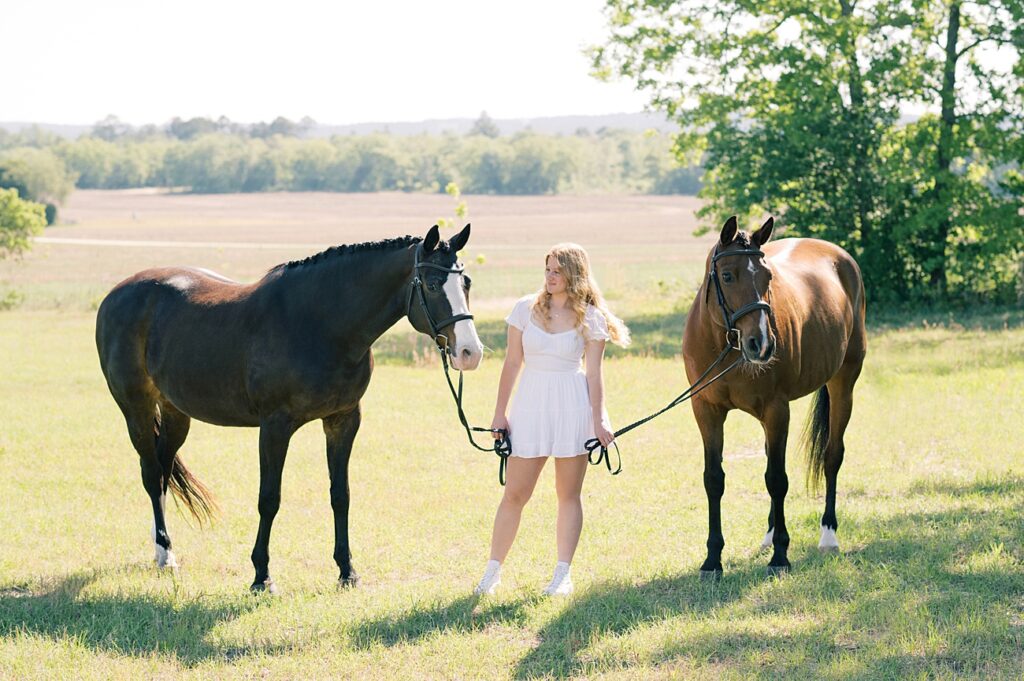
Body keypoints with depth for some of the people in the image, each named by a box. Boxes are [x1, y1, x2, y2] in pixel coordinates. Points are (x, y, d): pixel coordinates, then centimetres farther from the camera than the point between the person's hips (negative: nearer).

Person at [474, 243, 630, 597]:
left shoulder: (590, 318, -1)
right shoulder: (525, 309, 2)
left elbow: (593, 374, -1)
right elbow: (512, 363, 5)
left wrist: (598, 420, -7)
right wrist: (500, 413, 5)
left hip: (573, 405, -1)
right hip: (530, 403, 1)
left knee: (568, 493, 5)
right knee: (514, 493, 2)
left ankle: (563, 574, 12)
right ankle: (493, 570, 12)